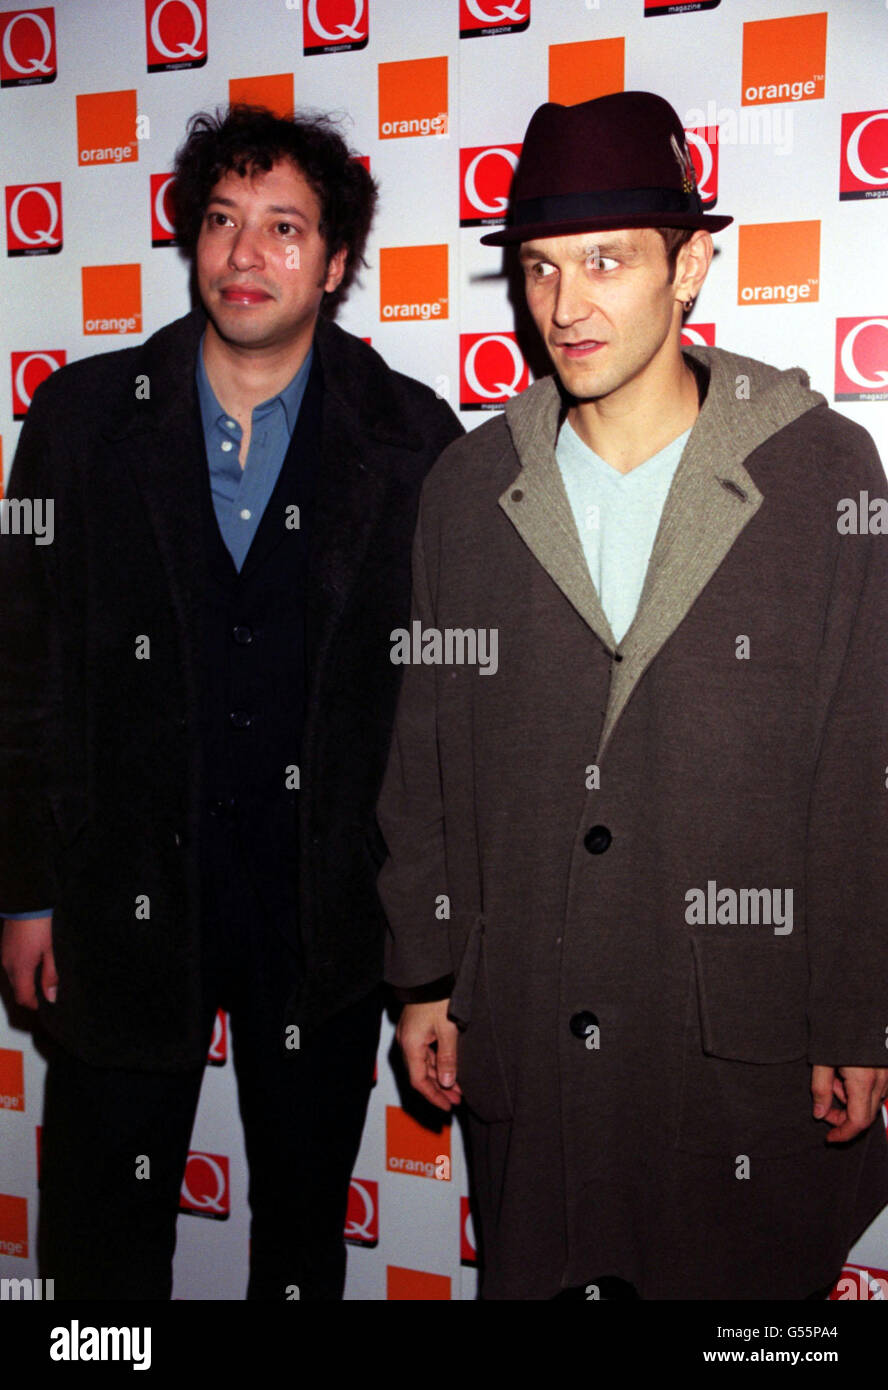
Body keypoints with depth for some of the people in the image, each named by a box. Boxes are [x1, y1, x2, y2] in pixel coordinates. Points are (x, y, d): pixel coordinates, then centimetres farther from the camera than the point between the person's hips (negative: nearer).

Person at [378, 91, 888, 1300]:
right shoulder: (470, 485, 3)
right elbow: (425, 752, 6)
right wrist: (425, 978, 6)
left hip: (746, 1048, -2)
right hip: (526, 1040, 2)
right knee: (534, 1273, 15)